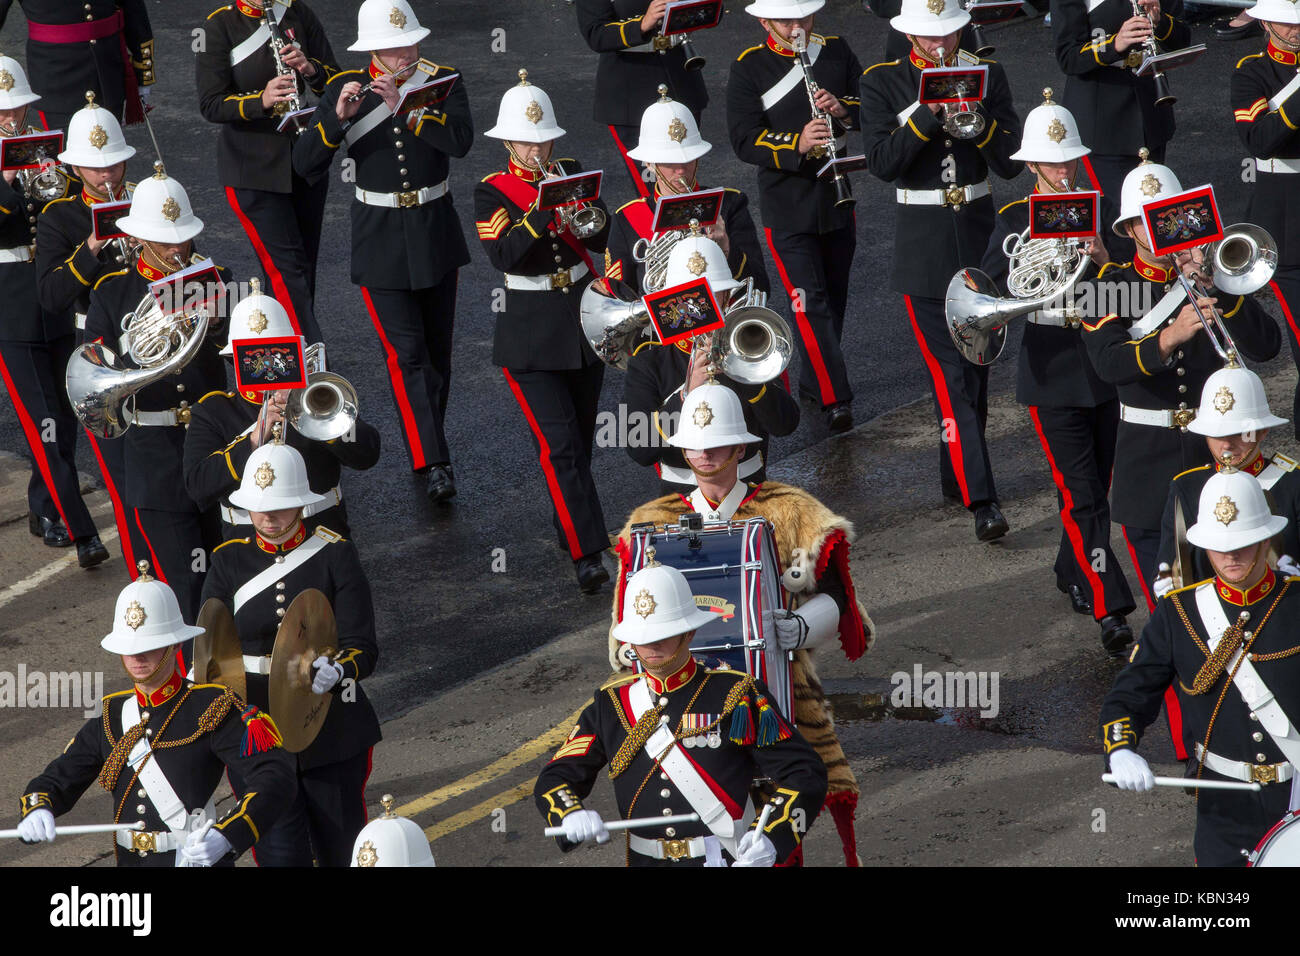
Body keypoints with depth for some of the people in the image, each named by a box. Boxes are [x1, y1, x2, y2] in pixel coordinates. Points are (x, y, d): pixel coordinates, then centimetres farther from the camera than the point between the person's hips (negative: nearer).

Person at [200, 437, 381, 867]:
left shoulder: (335, 555, -4)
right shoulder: (229, 561, 2)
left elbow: (364, 649, -11)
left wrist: (335, 672, -33)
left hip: (332, 735, -1)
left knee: (342, 849, 10)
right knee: (280, 853, -5)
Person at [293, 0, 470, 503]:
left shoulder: (443, 82, -5)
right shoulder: (344, 89, -6)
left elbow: (461, 140, -23)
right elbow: (305, 164, -11)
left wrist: (406, 108, -33)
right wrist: (339, 118, -27)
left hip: (435, 230, 2)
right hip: (379, 239, -2)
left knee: (436, 346, 13)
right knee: (406, 352, -10)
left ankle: (429, 438, 32)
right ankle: (433, 462, -12)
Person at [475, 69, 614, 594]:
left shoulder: (572, 175, 5)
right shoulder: (492, 193, -5)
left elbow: (603, 238, -4)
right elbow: (504, 256, -21)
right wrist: (544, 212, -31)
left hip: (586, 321, 4)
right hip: (531, 338, -4)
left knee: (581, 438, 15)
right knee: (559, 446, -13)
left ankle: (571, 527, 33)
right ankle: (586, 554, -16)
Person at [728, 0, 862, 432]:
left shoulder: (836, 52, 4)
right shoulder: (748, 69, -8)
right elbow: (745, 140, -14)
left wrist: (844, 110, -15)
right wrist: (797, 145, -29)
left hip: (838, 197, 5)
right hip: (787, 207, -5)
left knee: (834, 296, 15)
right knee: (808, 301, -12)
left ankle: (813, 381, 31)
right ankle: (834, 398, -16)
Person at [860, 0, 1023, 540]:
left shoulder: (987, 75, 4)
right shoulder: (882, 83, -3)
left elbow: (1011, 164, -2)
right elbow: (882, 161, -15)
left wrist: (979, 121, -19)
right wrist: (929, 115, -24)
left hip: (980, 234, 4)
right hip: (922, 245, -4)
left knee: (976, 365, 13)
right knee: (949, 374, -11)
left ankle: (956, 476, 31)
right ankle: (981, 501, -17)